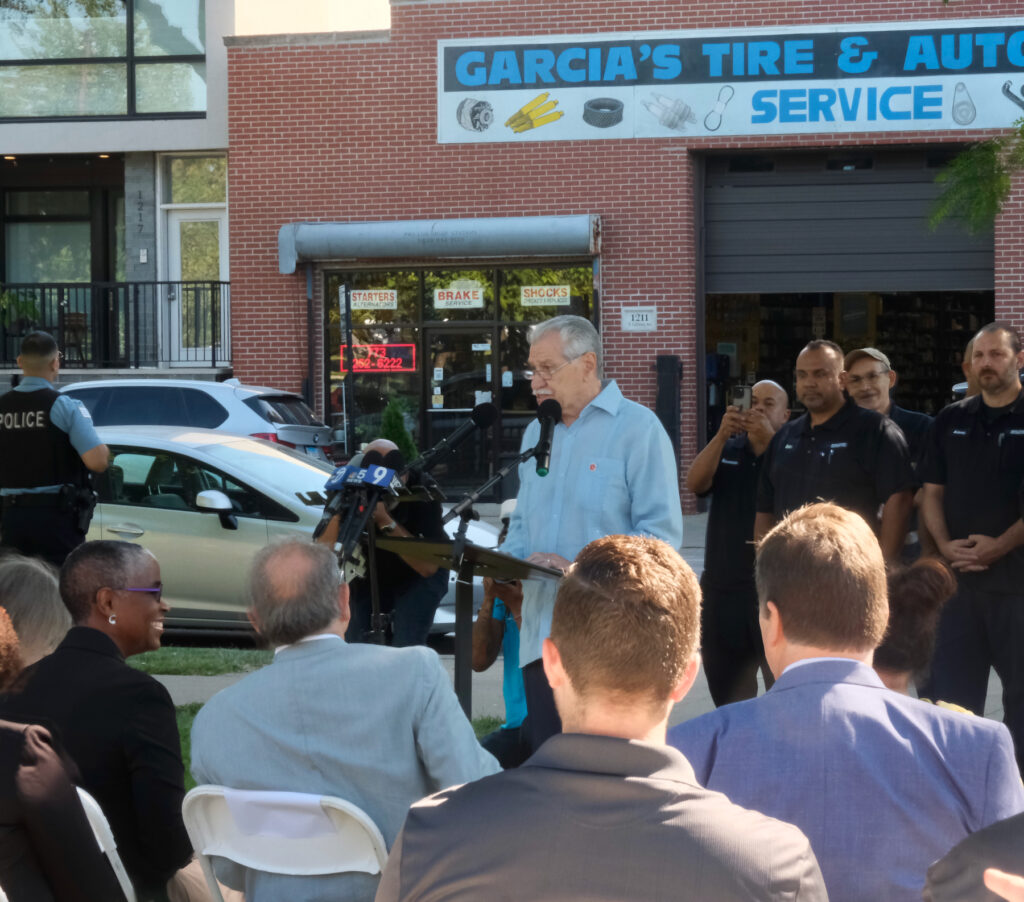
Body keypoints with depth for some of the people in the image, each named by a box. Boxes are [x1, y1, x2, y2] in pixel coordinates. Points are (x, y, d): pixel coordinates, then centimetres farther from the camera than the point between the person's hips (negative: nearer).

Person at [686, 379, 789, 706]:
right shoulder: (726, 450, 14)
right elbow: (695, 483, -4)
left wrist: (770, 440, -26)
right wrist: (722, 435, -17)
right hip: (722, 588, 4)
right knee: (727, 697, 10)